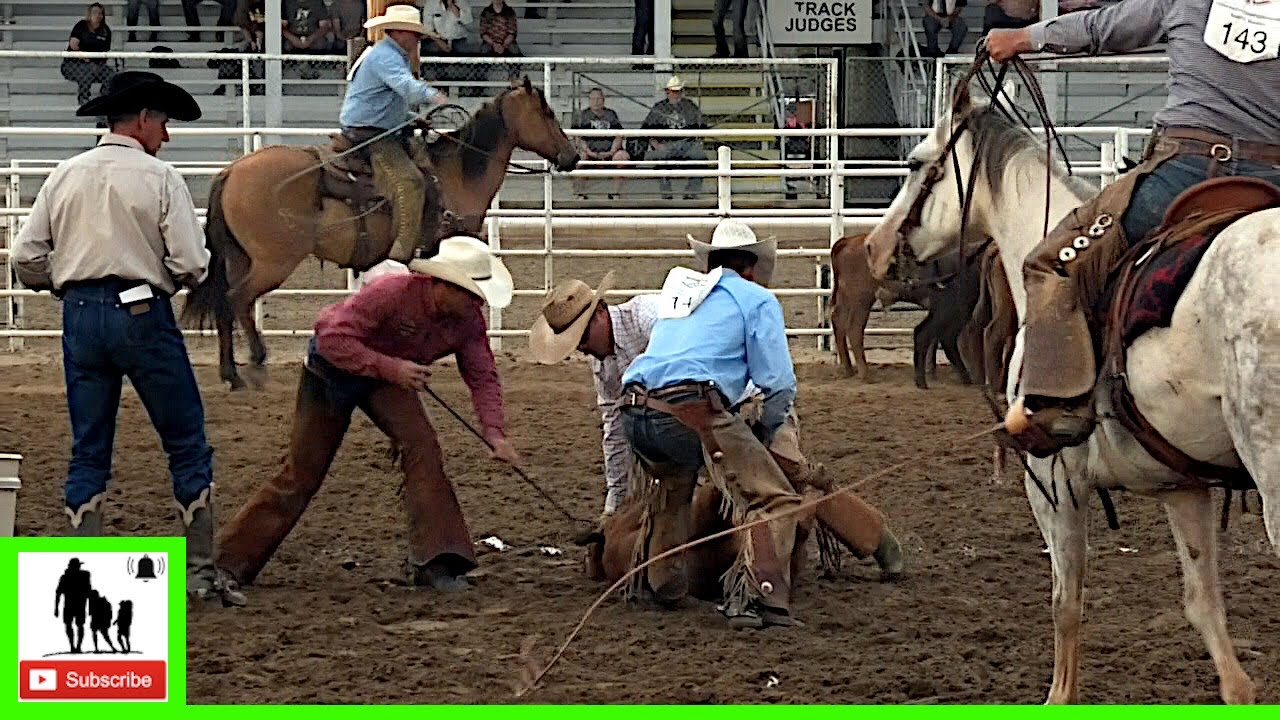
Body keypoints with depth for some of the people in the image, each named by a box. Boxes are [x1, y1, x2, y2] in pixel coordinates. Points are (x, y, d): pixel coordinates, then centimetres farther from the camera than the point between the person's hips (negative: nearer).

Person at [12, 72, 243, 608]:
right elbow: (191, 265, -11)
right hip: (142, 313, -4)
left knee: (88, 451, 11)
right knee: (188, 446, 6)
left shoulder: (65, 176, 6)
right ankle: (200, 573, 5)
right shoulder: (160, 178, -7)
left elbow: (26, 260, 5)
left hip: (80, 316, 4)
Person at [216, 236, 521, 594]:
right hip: (333, 367, -5)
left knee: (421, 445, -20)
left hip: (390, 375, 5)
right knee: (301, 475, -1)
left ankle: (436, 562, -19)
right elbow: (333, 336, -34)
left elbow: (483, 377, -10)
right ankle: (227, 564, 11)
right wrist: (390, 368, -41)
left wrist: (494, 433, -24)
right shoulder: (391, 293, -35)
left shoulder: (468, 319, -17)